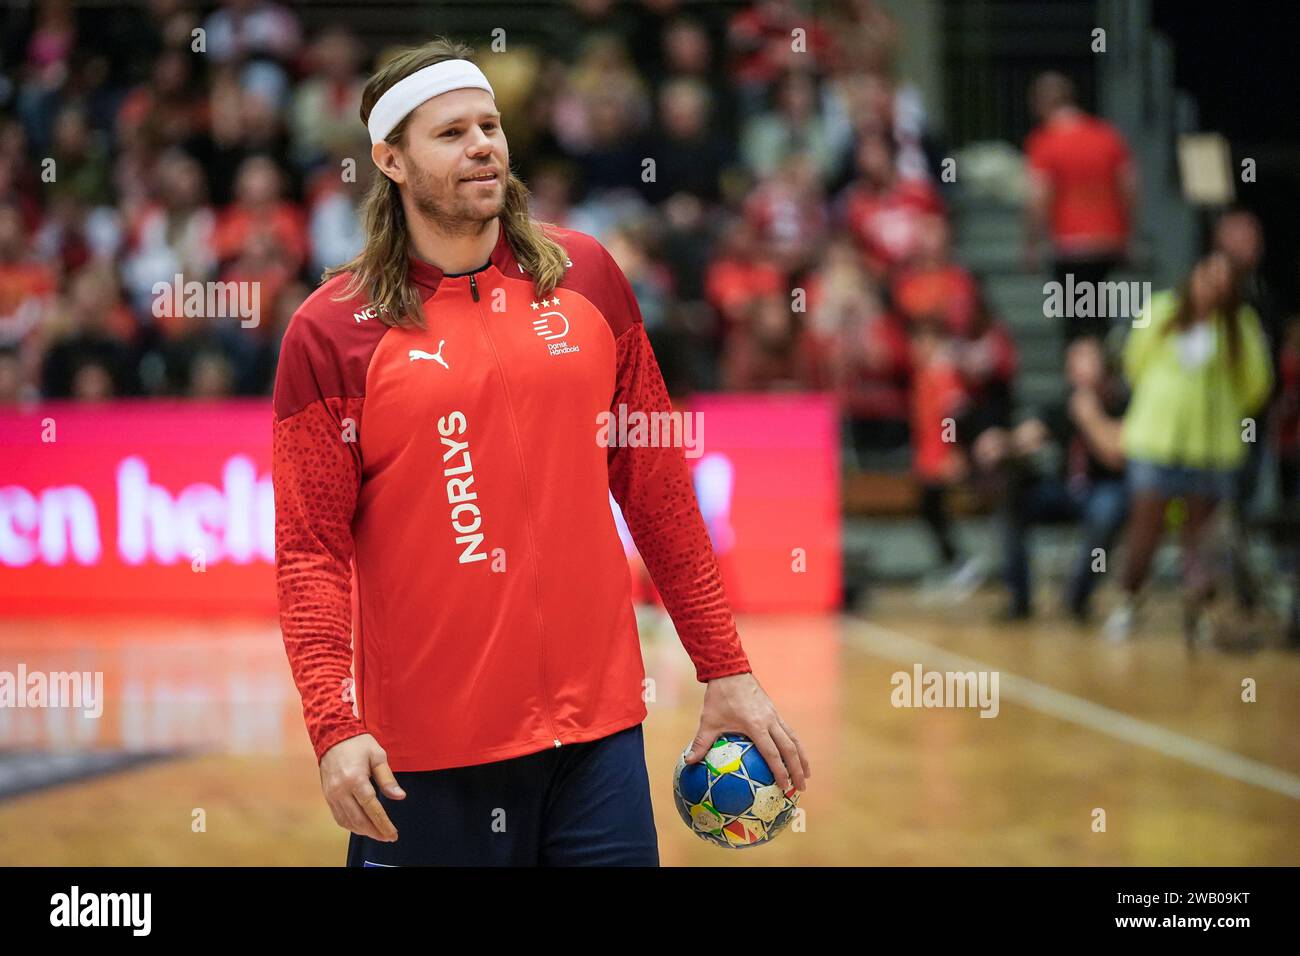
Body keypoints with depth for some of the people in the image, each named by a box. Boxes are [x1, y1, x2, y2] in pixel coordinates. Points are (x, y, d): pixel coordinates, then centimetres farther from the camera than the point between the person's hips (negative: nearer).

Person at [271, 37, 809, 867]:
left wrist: (725, 670, 8)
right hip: (428, 754, -2)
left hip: (599, 727, 3)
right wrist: (334, 726, -16)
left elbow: (658, 489, 11)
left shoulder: (587, 276, 7)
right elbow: (311, 549, -3)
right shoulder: (330, 332, -2)